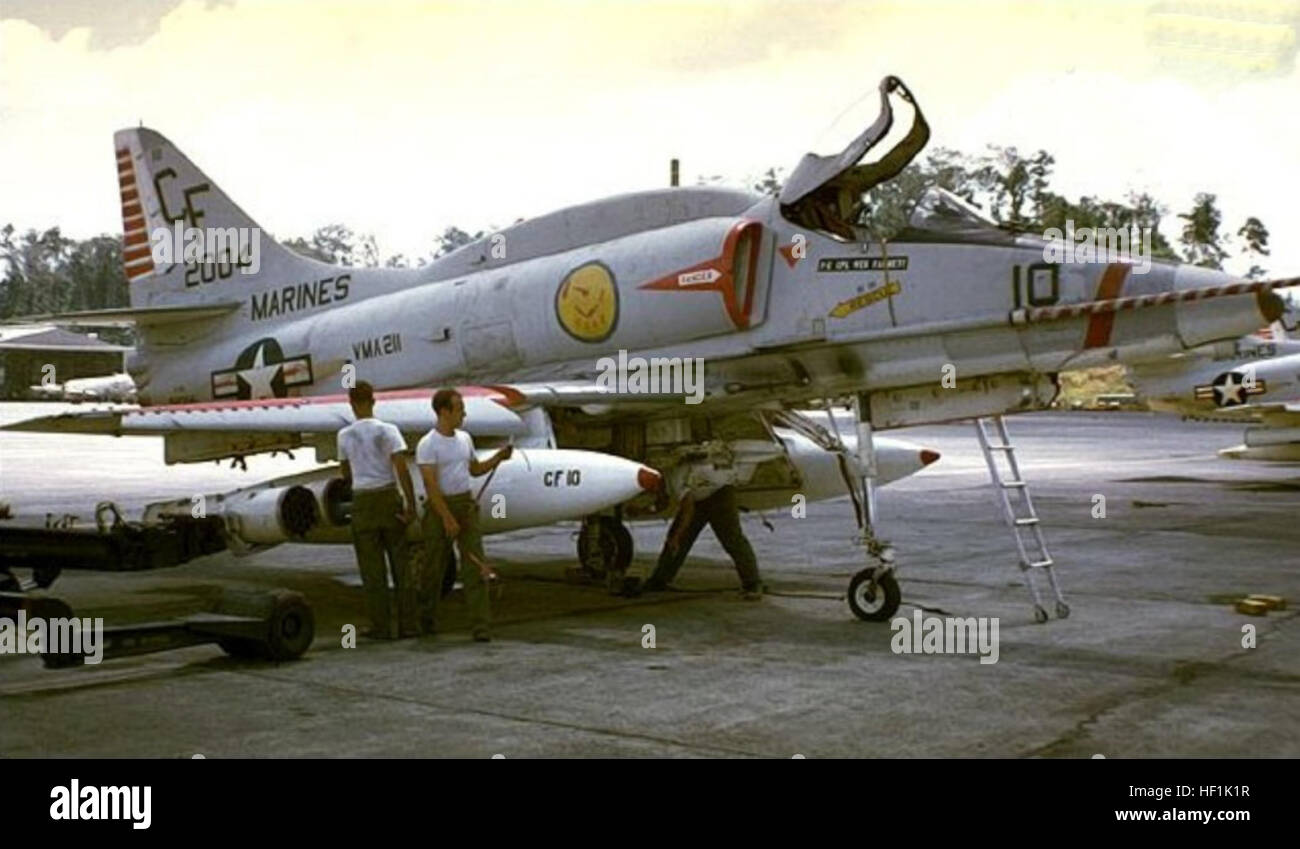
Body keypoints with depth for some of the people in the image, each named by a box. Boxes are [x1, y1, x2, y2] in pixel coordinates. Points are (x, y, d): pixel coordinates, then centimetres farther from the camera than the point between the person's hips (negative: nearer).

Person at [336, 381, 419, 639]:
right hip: (389, 497, -1)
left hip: (362, 502, 1)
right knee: (402, 564, 7)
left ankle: (381, 626, 7)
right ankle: (408, 625, 6)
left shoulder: (344, 436, 1)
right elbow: (402, 469, -14)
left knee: (372, 568, 6)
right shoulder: (388, 431, -6)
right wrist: (411, 505, -11)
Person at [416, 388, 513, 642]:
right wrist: (447, 518, -23)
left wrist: (498, 458, 8)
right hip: (439, 506, -5)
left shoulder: (464, 438, 10)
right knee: (434, 565, 7)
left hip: (466, 504, 5)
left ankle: (480, 625, -6)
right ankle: (427, 618, 30)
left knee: (475, 563, -4)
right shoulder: (428, 445, -11)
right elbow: (431, 485, -17)